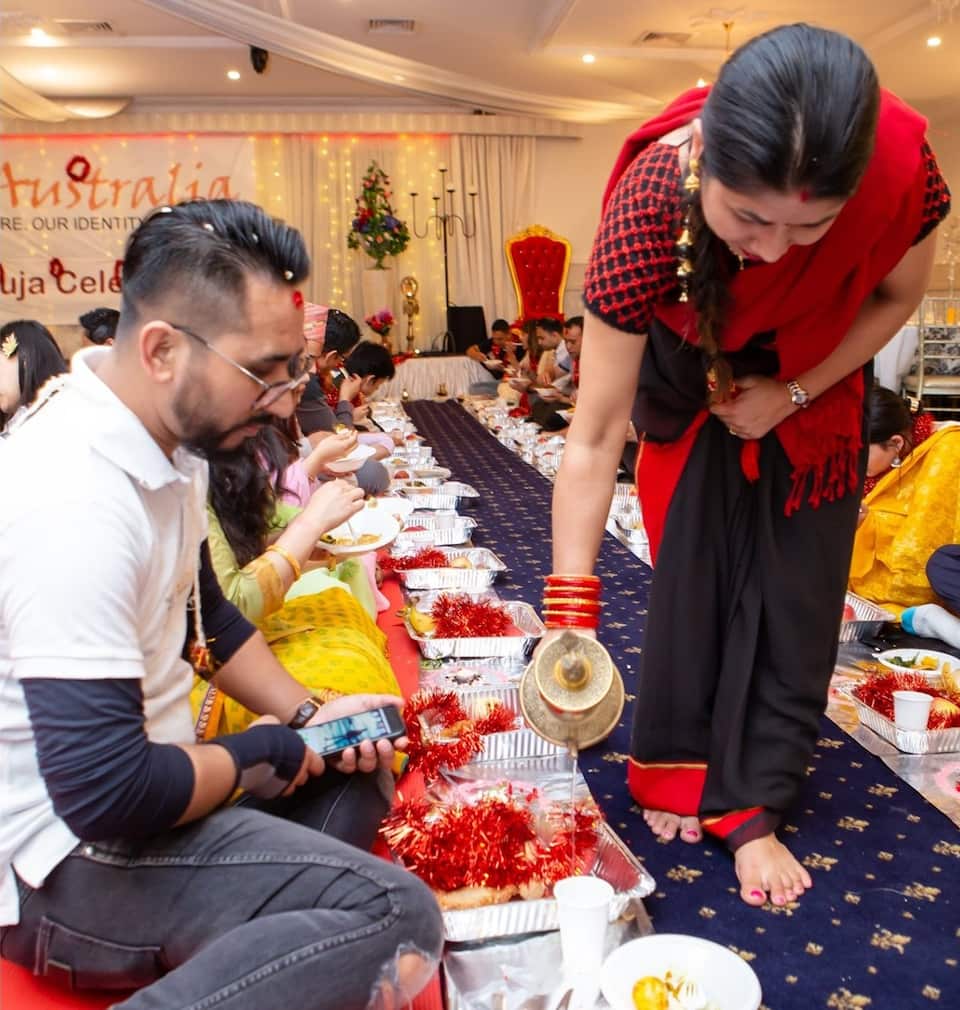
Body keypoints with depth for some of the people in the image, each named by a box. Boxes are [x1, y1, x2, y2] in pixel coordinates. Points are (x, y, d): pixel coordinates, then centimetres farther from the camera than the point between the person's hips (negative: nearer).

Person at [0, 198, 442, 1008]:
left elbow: (206, 615, 16)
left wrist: (308, 715, 5)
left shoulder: (172, 436, 2)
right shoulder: (75, 498, -29)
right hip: (73, 859, -10)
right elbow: (108, 795, -30)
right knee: (397, 915, -23)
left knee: (354, 775, 21)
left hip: (130, 778, 10)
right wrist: (259, 751, -13)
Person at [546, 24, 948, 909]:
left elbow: (899, 295, -10)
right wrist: (569, 615, -35)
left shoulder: (900, 162, -35)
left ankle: (749, 807, 13)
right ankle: (675, 768, 22)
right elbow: (595, 434, -35)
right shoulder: (651, 203, -38)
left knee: (791, 589, -1)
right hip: (691, 379, -1)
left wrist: (790, 395, -19)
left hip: (811, 382, 2)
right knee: (693, 574, 0)